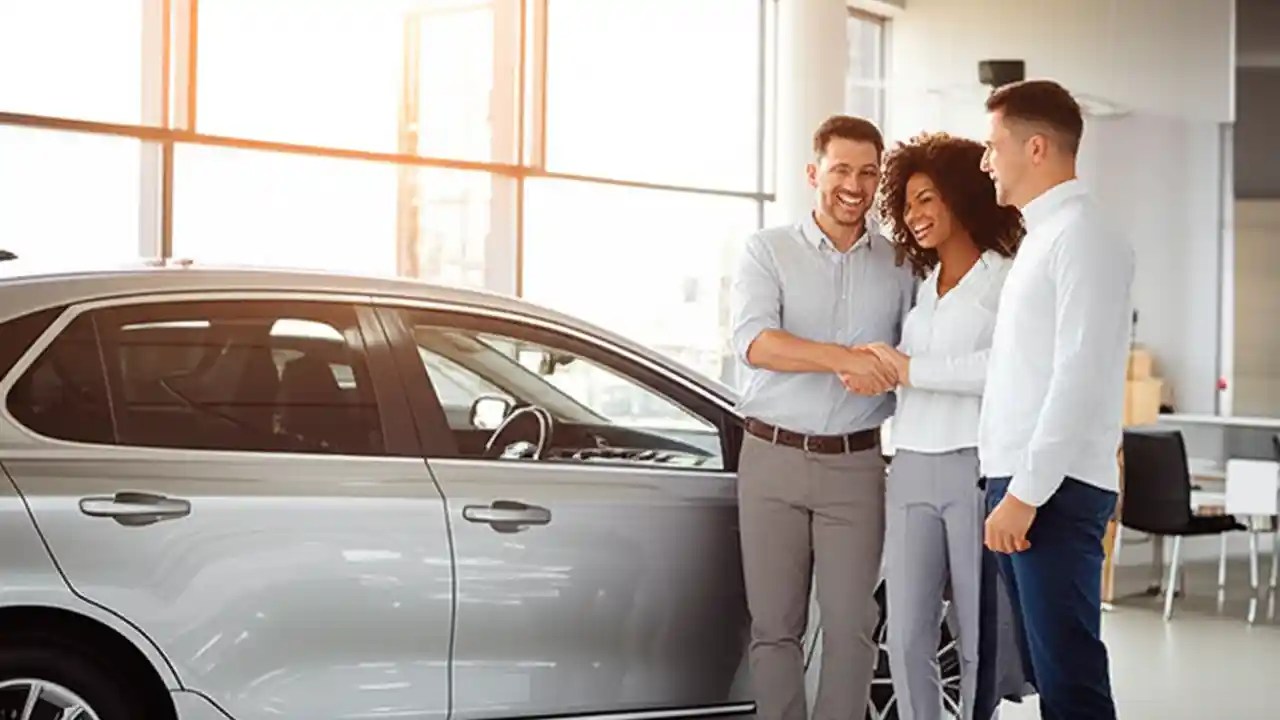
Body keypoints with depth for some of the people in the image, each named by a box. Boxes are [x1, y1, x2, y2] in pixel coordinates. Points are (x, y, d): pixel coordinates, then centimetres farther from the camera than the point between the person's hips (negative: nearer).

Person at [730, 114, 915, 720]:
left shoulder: (899, 263, 8)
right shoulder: (768, 250, 3)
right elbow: (752, 341, -13)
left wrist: (887, 370, -11)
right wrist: (844, 359, -25)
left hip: (855, 465, 1)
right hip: (773, 458, -1)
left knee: (850, 624, 0)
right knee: (774, 624, 3)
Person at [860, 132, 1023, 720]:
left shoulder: (1006, 279, -2)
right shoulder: (920, 289, 18)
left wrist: (913, 370, -12)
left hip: (977, 469, -6)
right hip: (911, 472, 6)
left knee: (979, 639, 0)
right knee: (907, 638, 4)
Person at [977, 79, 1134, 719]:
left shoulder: (1082, 236, -10)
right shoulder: (1039, 236, 20)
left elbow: (1079, 377, -19)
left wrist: (1027, 492, -20)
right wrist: (1009, 489, 15)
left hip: (1054, 492, -10)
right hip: (1018, 483, 10)